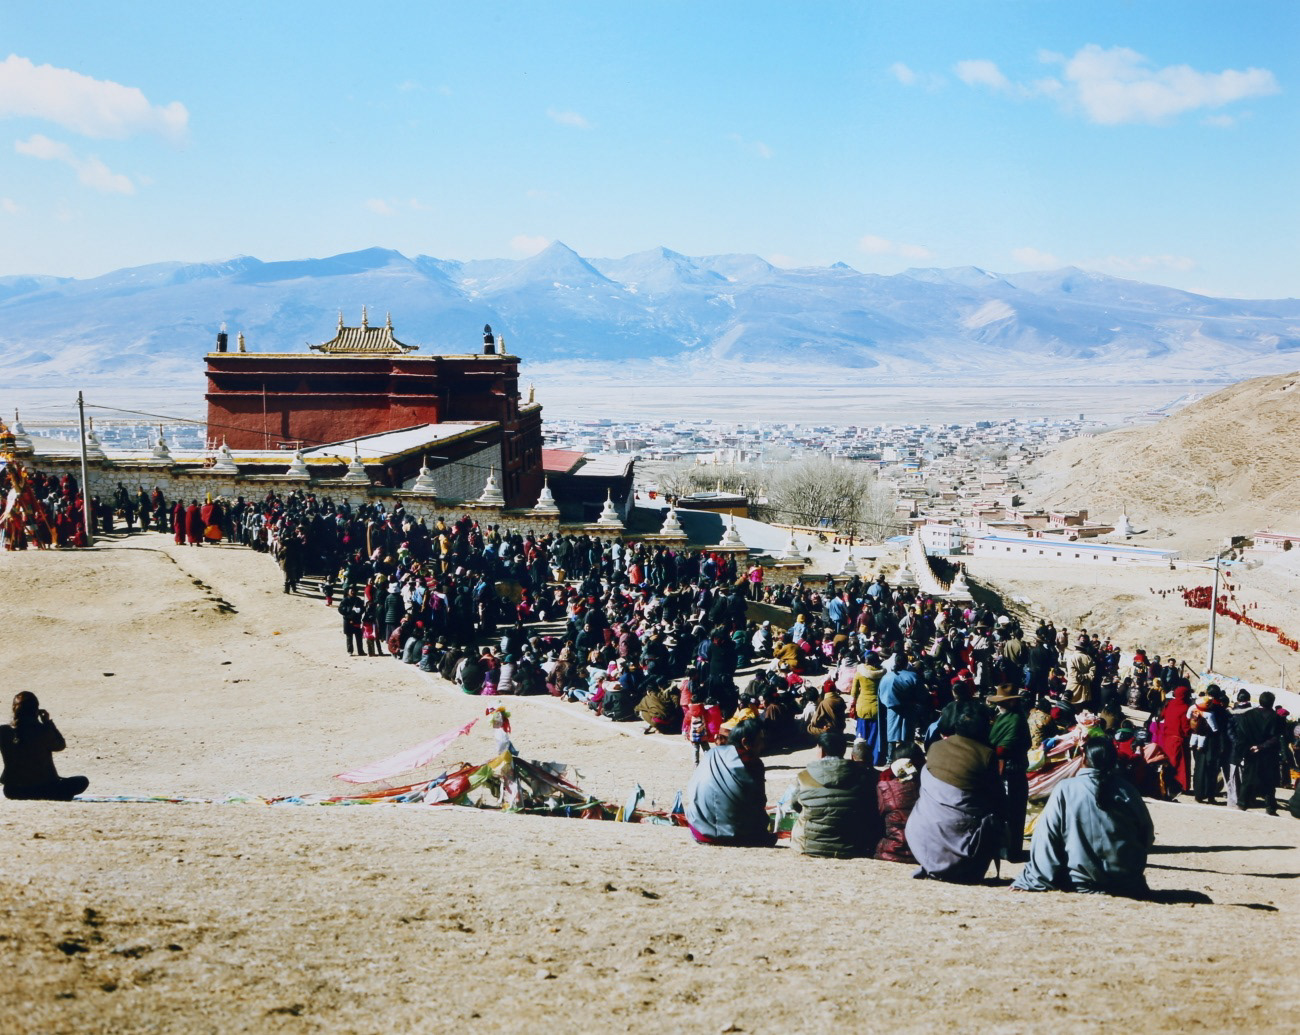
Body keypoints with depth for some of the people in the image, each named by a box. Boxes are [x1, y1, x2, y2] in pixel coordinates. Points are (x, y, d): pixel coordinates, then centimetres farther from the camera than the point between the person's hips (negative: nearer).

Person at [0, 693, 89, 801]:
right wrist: (48, 722, 5)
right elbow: (61, 745, 1)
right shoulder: (44, 731, -19)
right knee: (82, 781, 13)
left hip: (12, 791, 5)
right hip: (42, 789, -5)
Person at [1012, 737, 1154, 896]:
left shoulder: (1065, 790, -10)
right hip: (1128, 884, 2)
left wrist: (1030, 881, -3)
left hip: (1081, 882, -2)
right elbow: (1148, 837, 8)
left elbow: (1046, 838, -10)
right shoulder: (1128, 790, -2)